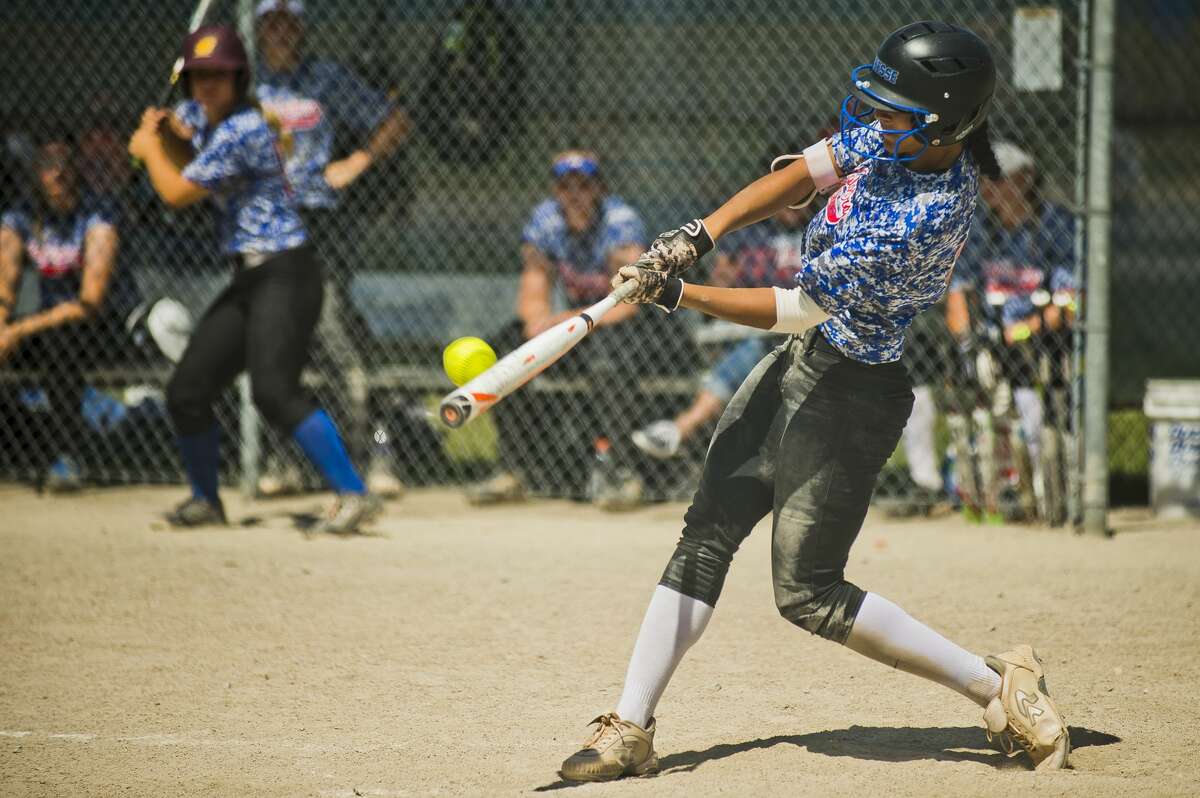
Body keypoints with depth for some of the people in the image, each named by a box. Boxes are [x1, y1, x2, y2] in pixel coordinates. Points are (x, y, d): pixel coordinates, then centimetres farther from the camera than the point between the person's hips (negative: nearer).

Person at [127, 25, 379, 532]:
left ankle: (353, 494, -28)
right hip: (247, 280, 10)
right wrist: (163, 132, 9)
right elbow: (189, 162, 30)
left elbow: (177, 193, -13)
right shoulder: (204, 113, 11)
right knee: (186, 393, 9)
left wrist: (148, 149, 5)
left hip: (284, 275, -10)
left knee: (274, 391, -25)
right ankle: (205, 501, 26)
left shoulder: (241, 132, -17)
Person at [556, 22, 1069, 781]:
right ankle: (630, 731, 13)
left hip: (851, 391, -9)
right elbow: (807, 172, 6)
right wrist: (701, 232, -6)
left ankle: (999, 685, 6)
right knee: (706, 536, 8)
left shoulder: (923, 220, -31)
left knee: (808, 592, -2)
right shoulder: (891, 137, -6)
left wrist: (677, 294, -22)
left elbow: (795, 310, -26)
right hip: (801, 358, 9)